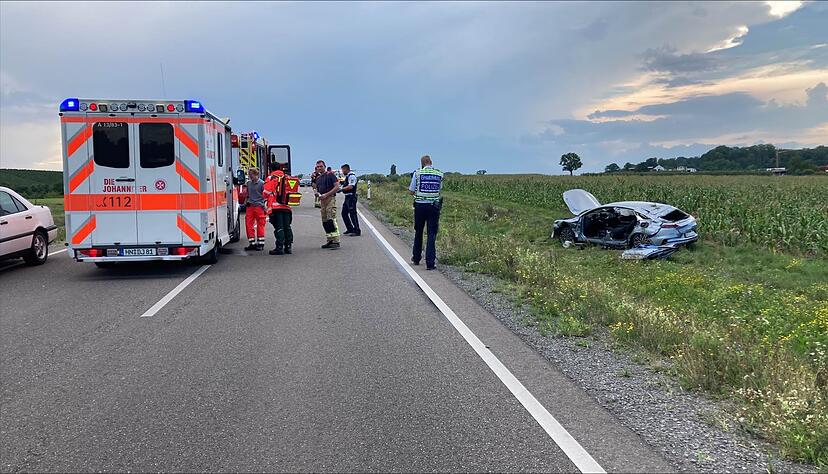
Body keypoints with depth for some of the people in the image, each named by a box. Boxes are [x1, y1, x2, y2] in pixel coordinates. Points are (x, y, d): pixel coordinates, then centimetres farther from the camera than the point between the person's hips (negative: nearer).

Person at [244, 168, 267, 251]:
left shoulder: (262, 183, -6)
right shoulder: (248, 183, 11)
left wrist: (264, 206, -9)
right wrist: (246, 202, 15)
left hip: (259, 206, -6)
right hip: (249, 206, 6)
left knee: (260, 225, 1)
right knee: (249, 224, 3)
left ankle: (260, 243, 9)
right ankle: (252, 243, 11)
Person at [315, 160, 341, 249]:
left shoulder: (330, 174, -3)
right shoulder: (318, 178, 20)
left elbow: (337, 187, -11)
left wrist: (326, 194, -16)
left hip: (330, 199, -8)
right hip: (322, 200, 8)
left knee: (331, 220, -16)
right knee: (325, 221, 8)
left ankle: (336, 241, -19)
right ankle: (330, 241, 15)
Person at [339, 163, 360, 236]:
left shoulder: (351, 176, -13)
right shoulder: (347, 176, 18)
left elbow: (350, 186, -22)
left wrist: (341, 189, -19)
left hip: (351, 197, -11)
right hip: (347, 197, 11)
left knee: (352, 214, -8)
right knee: (344, 213, 14)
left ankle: (357, 231, -3)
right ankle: (350, 229, 21)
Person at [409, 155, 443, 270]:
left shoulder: (417, 173, -4)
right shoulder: (439, 174, 1)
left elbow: (410, 192, 0)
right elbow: (440, 190, 6)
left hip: (420, 205, 0)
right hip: (434, 206, 0)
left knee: (418, 233, 17)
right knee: (431, 234, 2)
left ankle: (416, 258, 30)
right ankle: (430, 263, -4)